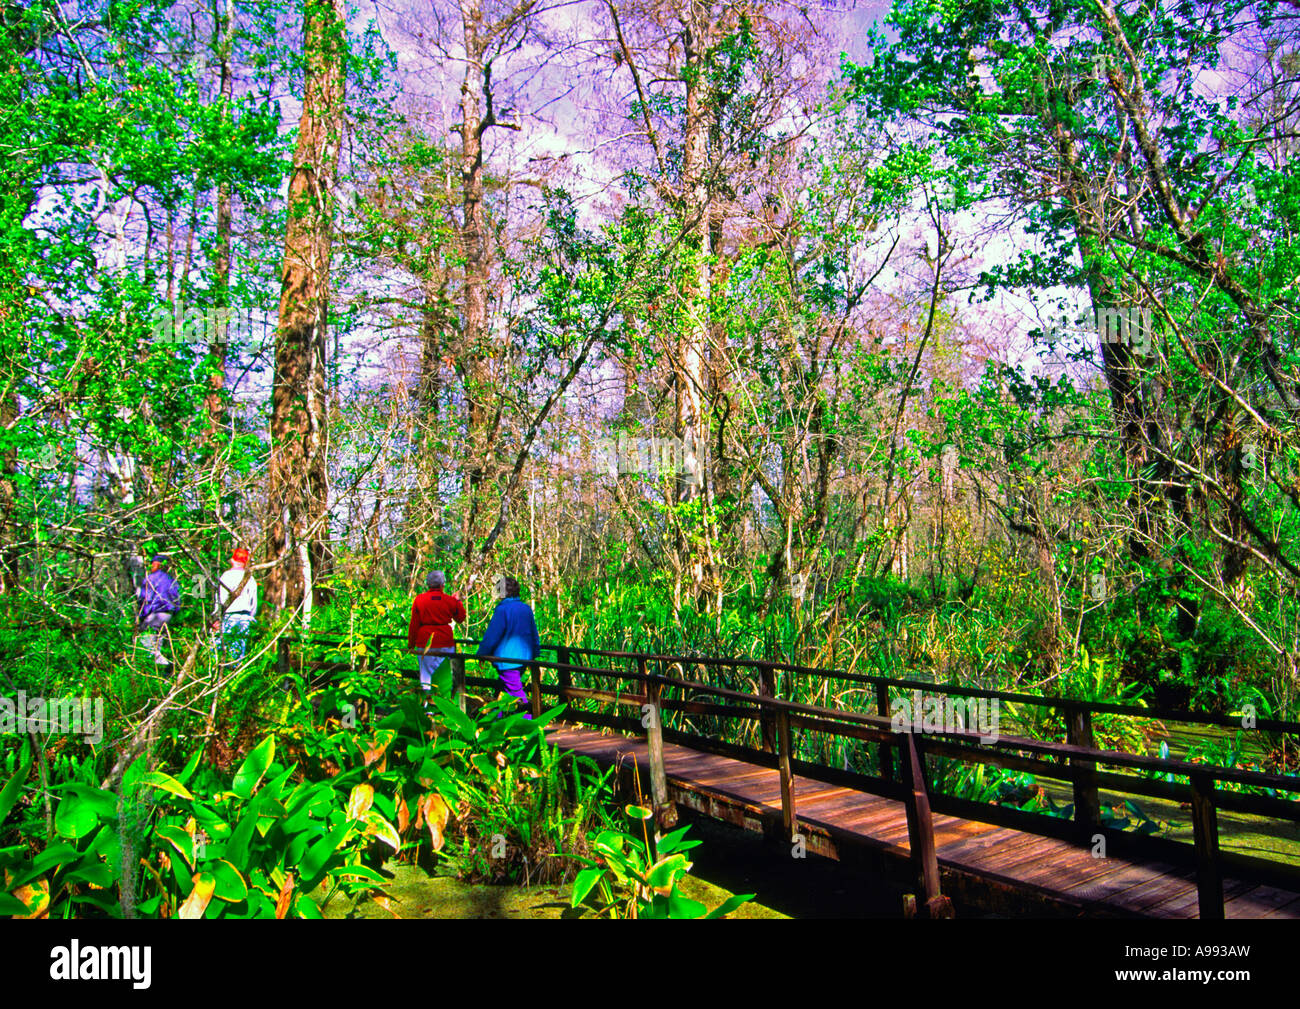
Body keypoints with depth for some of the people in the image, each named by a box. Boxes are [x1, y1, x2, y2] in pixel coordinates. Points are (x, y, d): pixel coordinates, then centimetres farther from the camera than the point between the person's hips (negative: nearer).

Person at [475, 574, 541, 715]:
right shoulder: (526, 608, 8)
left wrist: (480, 654, 1)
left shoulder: (503, 609, -16)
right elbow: (535, 636, 16)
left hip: (508, 660, -8)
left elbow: (490, 637, -13)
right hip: (525, 658, 8)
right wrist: (534, 654, 26)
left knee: (516, 695, -5)